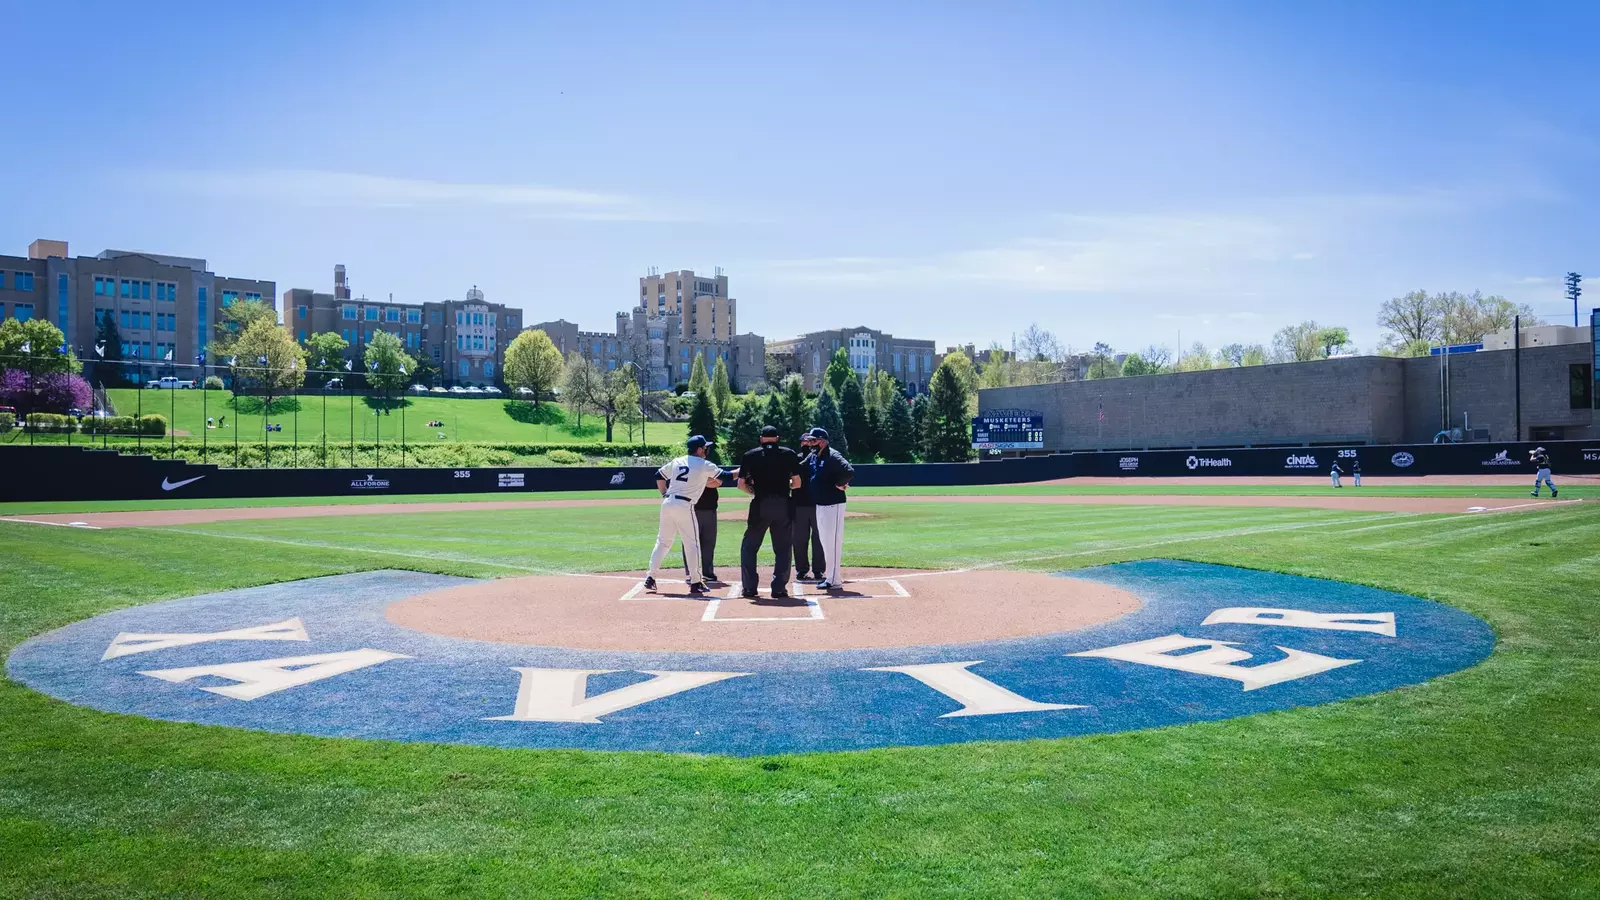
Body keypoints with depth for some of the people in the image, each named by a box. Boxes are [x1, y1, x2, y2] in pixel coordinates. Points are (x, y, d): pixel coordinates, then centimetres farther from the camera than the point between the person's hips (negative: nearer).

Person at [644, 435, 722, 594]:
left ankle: (650, 577, 12)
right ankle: (695, 582, 2)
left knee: (662, 541, 14)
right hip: (684, 506, -6)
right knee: (692, 543, 2)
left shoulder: (676, 461, 15)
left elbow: (659, 475, 23)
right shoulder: (705, 465, -1)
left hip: (667, 503, 6)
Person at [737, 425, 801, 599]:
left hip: (759, 506, 0)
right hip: (783, 505, 0)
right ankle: (779, 588, 4)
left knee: (749, 547, 13)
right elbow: (797, 483, 4)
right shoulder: (789, 454, 6)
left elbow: (741, 484, 6)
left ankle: (749, 588, 9)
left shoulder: (750, 455, 7)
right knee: (782, 549, 10)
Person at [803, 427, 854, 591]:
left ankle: (834, 580, -4)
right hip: (820, 504, 10)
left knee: (832, 541, -7)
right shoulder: (812, 457, 11)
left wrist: (839, 485, -16)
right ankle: (830, 575, 25)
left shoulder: (832, 456, -16)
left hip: (833, 504, -10)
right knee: (825, 541, 16)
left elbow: (850, 471, -27)